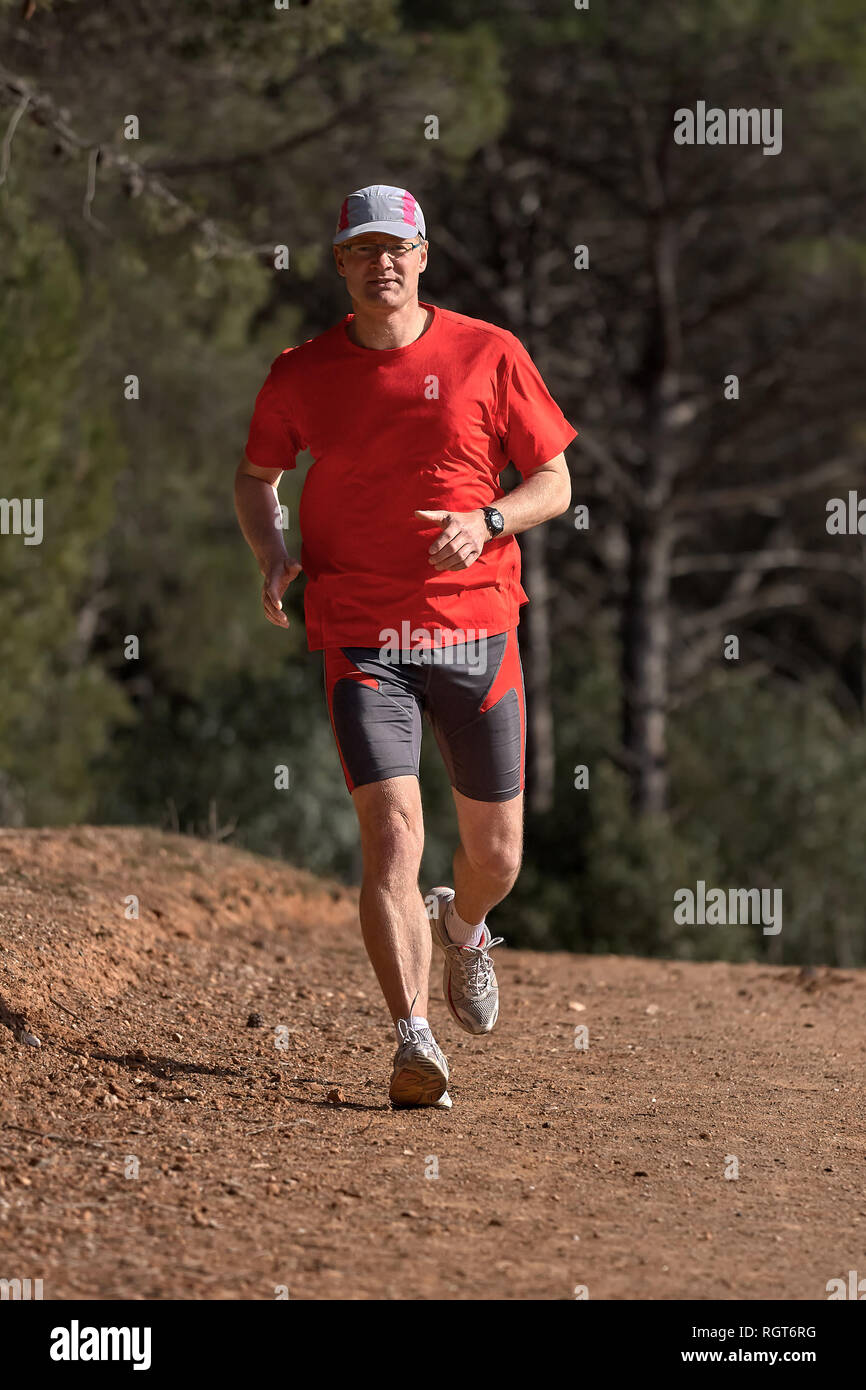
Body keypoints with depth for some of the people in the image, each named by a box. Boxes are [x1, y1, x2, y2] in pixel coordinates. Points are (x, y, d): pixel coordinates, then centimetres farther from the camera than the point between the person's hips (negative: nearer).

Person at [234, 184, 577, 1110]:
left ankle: (461, 929, 46)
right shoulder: (302, 373, 3)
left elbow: (554, 483, 5)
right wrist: (271, 557, 0)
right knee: (392, 834, -17)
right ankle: (414, 1042, -18)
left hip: (476, 627, 1)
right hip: (361, 640, -1)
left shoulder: (488, 355, 0)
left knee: (495, 853, 10)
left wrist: (486, 523, -15)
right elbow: (256, 475, 19)